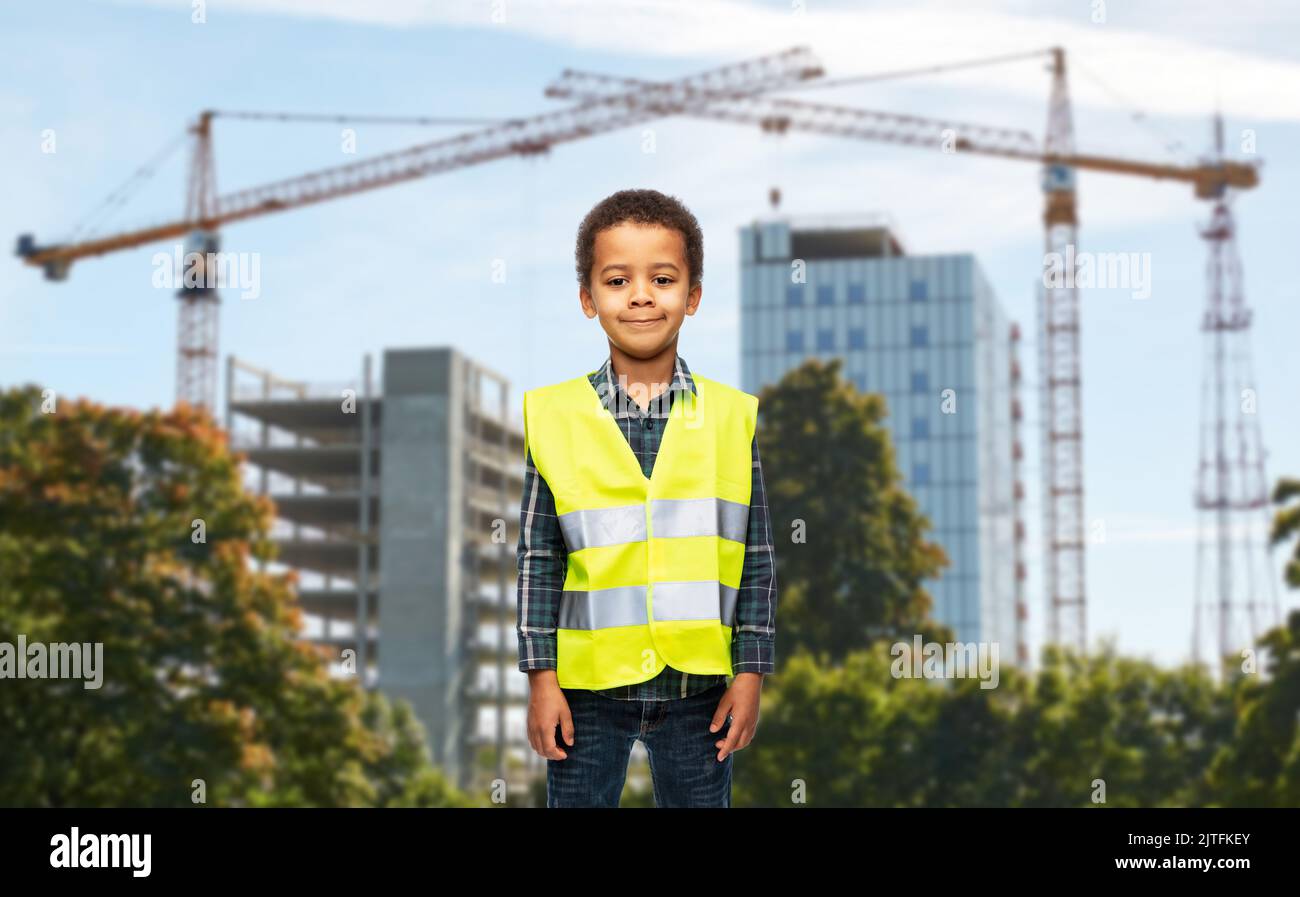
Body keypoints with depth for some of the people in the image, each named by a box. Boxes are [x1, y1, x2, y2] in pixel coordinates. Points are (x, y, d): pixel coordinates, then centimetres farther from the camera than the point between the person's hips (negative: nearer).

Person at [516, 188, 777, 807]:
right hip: (587, 687, 0)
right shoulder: (555, 417, -2)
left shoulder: (732, 417, 0)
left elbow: (756, 559, 3)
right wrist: (541, 676, -2)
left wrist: (750, 672, 0)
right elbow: (539, 560, 1)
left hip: (699, 687, 1)